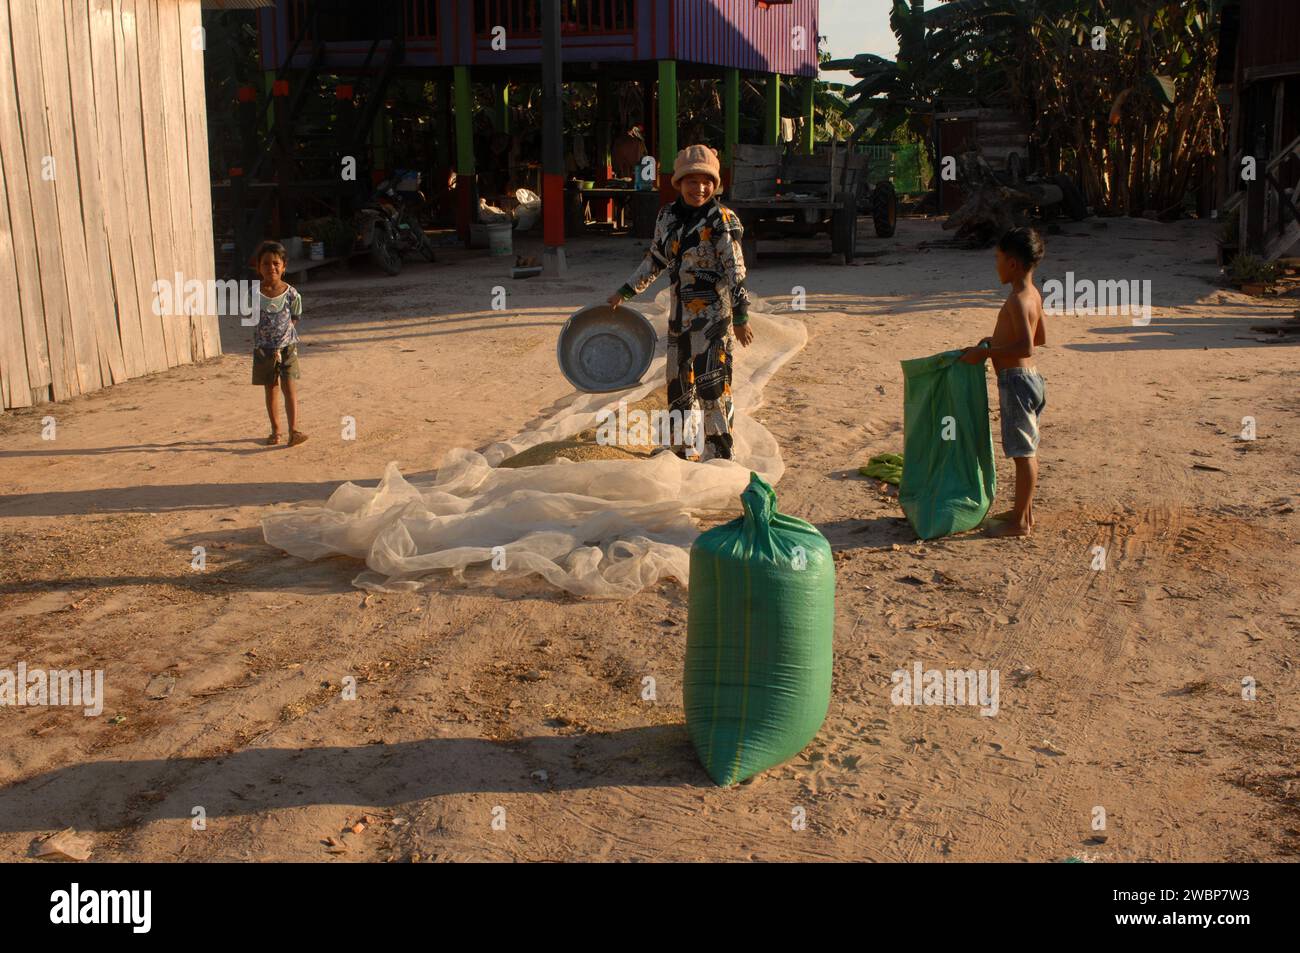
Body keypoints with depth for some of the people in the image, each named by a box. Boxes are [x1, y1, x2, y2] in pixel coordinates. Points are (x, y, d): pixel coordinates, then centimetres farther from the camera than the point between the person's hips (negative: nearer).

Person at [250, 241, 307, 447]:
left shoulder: (291, 293, -8)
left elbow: (294, 319, 1)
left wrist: (282, 340, -2)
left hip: (287, 347, -1)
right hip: (264, 349, 1)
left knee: (290, 388, -8)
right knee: (270, 390, 11)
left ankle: (293, 431, -12)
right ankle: (275, 431, 21)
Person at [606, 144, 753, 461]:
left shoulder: (721, 220, -10)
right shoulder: (667, 215, 8)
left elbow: (735, 272, -13)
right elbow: (654, 260, 20)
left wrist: (740, 317, -17)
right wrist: (624, 292, 23)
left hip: (713, 313, -7)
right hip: (681, 313, 7)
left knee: (712, 383, -9)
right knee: (679, 382, 13)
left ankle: (721, 456, 0)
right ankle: (685, 451, 26)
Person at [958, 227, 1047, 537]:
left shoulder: (1018, 300, -20)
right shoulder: (1033, 295, 10)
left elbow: (1025, 347, -28)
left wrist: (984, 352, -23)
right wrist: (997, 340, 24)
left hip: (1015, 380, -10)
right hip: (1026, 376, 10)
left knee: (1023, 452, -3)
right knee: (1026, 451, 17)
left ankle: (1020, 522, 4)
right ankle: (1024, 511, 27)